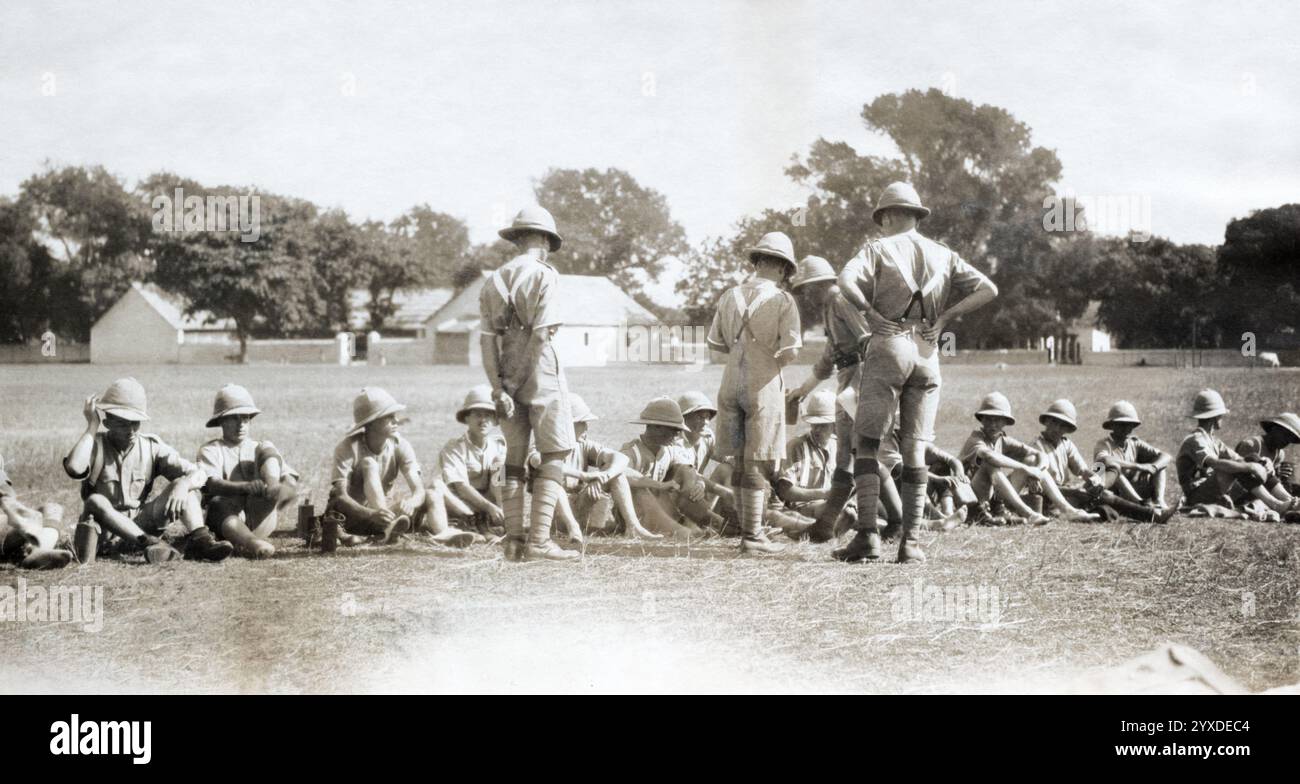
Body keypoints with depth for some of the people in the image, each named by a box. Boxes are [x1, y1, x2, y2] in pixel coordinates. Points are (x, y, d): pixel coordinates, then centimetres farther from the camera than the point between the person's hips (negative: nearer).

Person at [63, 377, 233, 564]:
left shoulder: (151, 447, 1)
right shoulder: (96, 445, -5)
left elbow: (199, 474, -5)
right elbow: (75, 468, -30)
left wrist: (183, 485, -30)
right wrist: (92, 426, -19)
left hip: (140, 525, 3)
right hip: (105, 526, -3)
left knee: (183, 483, -12)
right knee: (95, 502, -35)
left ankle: (199, 540, -32)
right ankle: (150, 543, -46)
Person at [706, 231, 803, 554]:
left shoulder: (730, 296, 5)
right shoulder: (782, 301, -8)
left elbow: (715, 341, 11)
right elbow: (791, 349, -14)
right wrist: (774, 360, 6)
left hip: (732, 382, 5)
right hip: (764, 384, -5)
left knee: (740, 461, 12)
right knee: (759, 463, 0)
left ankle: (751, 529, 18)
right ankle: (752, 534, 0)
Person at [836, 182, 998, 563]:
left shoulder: (879, 248, 3)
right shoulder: (943, 256, 15)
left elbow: (846, 280, -17)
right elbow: (988, 290, 5)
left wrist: (869, 312, -5)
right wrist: (945, 317, 4)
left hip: (888, 347, -4)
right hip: (927, 354, 4)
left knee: (866, 444, 0)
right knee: (915, 452, 6)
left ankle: (868, 535, -11)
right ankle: (910, 541, 2)